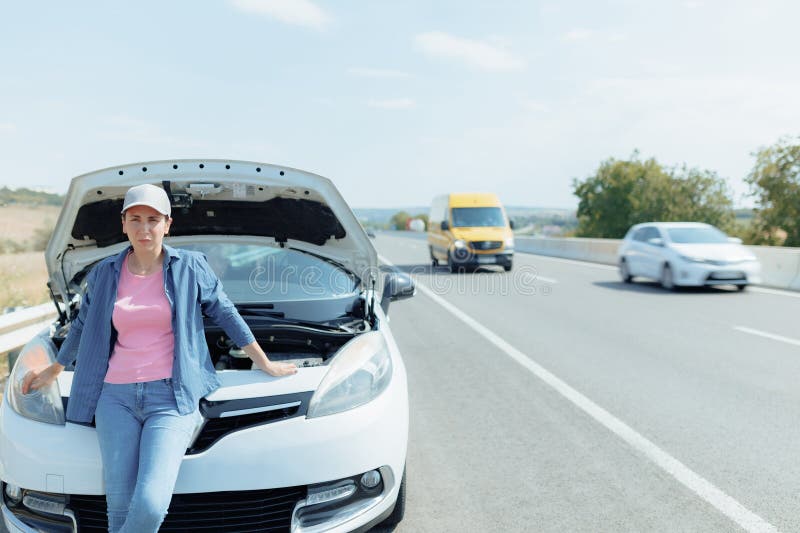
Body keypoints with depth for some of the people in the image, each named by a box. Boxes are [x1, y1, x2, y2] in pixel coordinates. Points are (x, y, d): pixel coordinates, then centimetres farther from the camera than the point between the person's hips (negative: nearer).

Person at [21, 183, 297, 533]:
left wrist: (265, 364, 14)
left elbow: (225, 314, 10)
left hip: (172, 398, -3)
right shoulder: (104, 274, 8)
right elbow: (82, 327, 24)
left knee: (150, 504, -17)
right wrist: (52, 372, 34)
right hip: (117, 397, 3)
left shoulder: (190, 267, 1)